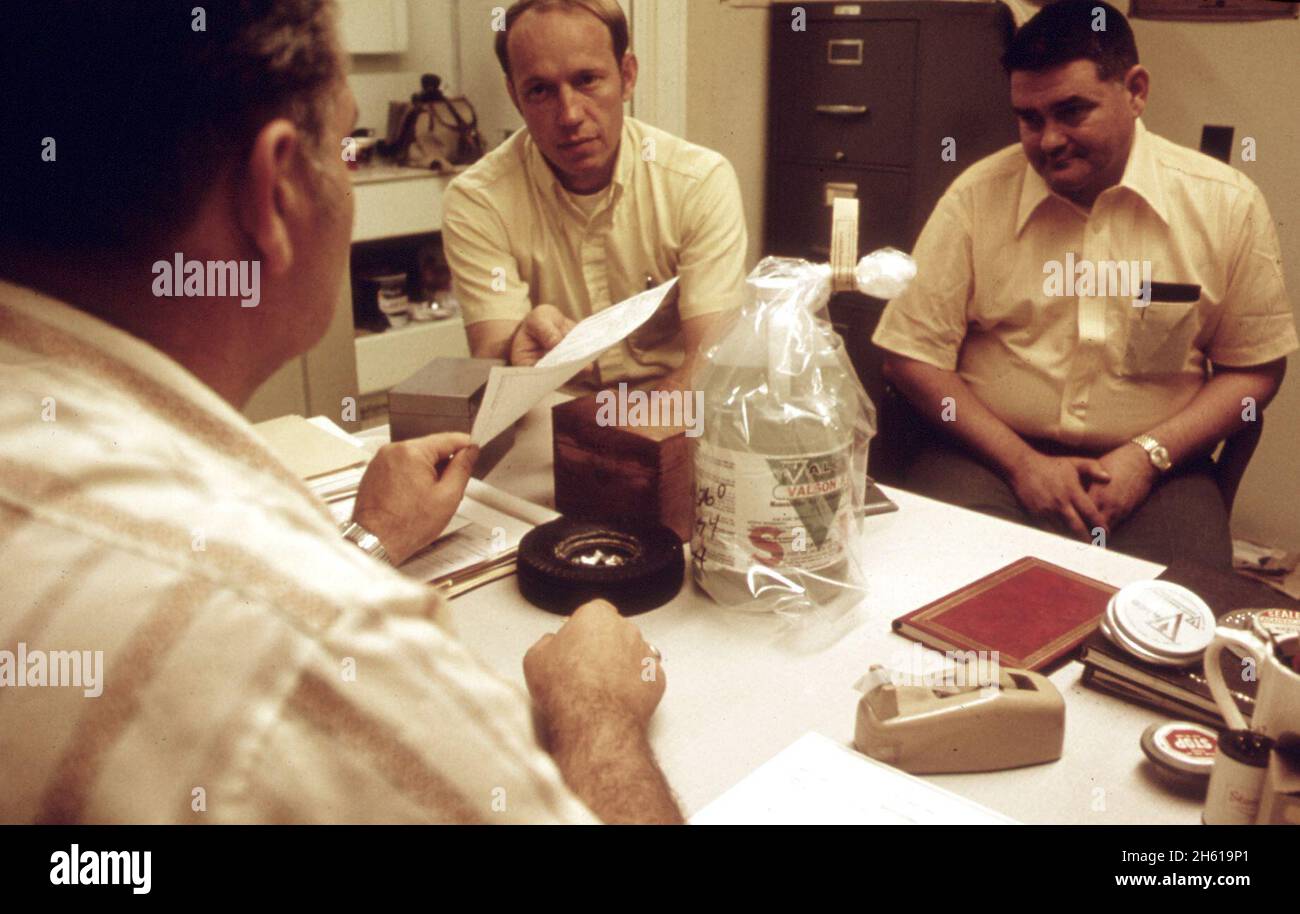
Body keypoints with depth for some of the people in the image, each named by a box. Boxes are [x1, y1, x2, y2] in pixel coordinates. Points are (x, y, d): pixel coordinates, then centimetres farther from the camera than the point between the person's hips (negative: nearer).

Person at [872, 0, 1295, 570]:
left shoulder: (1227, 203, 1)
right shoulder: (976, 197, -2)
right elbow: (912, 356, -2)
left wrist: (1148, 456, -8)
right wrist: (1022, 463, -11)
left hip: (1152, 471, 1)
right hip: (993, 456, 0)